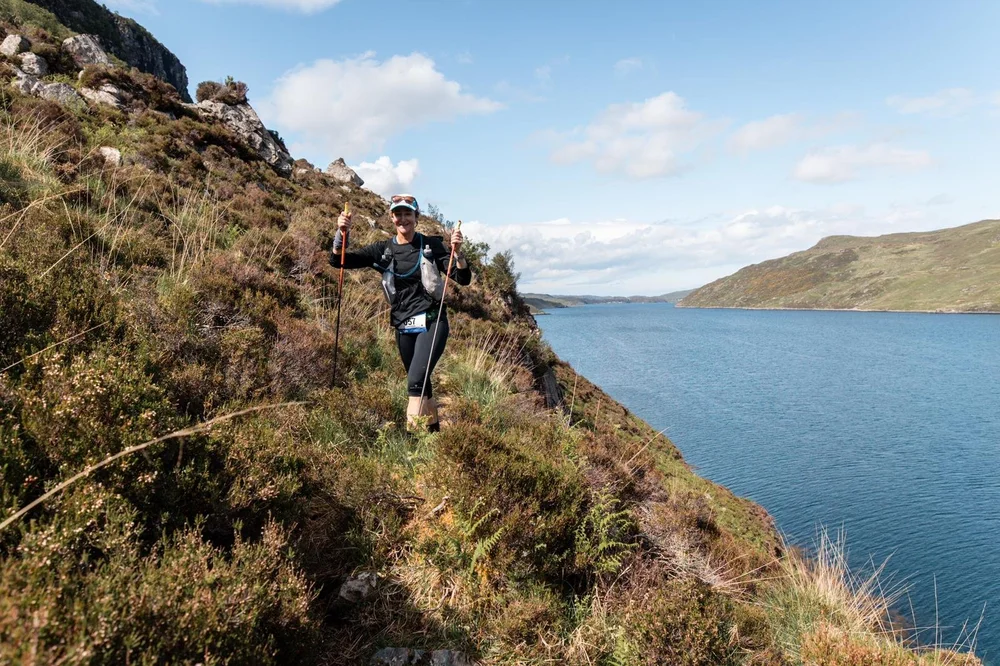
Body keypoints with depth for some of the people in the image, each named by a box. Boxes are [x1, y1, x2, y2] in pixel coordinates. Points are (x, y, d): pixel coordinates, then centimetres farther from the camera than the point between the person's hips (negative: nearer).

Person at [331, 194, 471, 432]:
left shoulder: (432, 245, -2)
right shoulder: (383, 250, 5)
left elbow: (463, 279, -5)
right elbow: (338, 260, 1)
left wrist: (457, 251, -22)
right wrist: (341, 233, -16)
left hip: (431, 323, -4)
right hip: (403, 328, 4)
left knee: (416, 380, -21)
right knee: (421, 385, 15)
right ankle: (435, 433, 32)